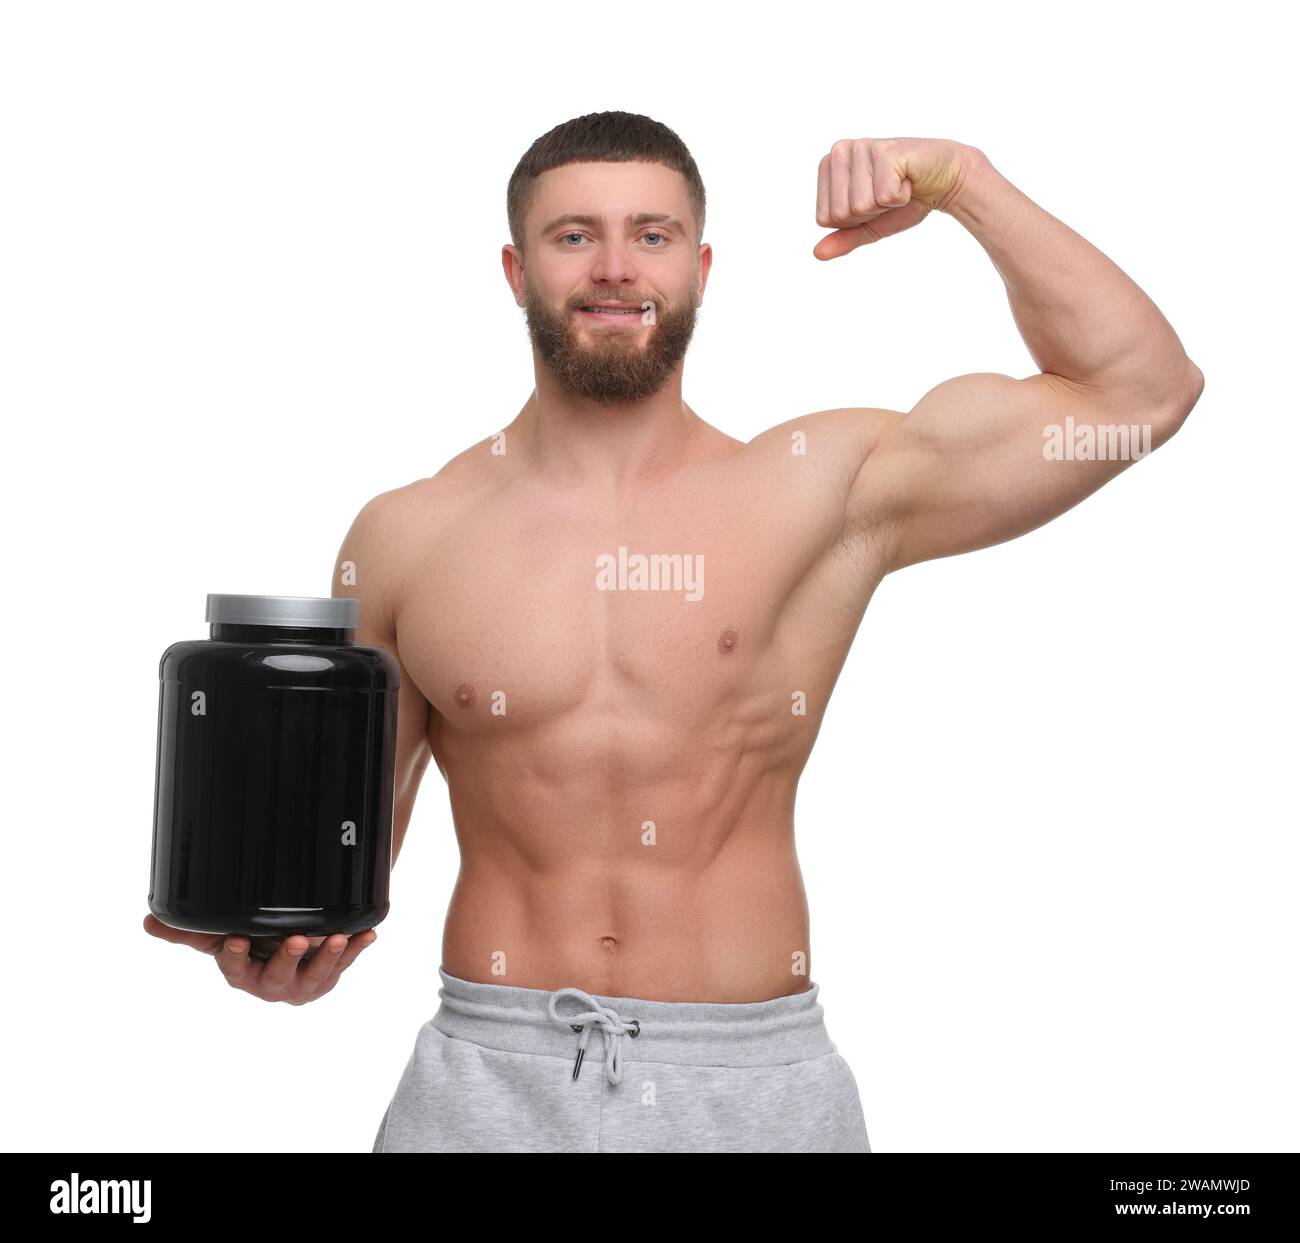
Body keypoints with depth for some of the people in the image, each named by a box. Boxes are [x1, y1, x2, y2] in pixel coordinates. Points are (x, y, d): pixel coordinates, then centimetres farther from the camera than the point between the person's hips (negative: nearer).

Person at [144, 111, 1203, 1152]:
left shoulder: (825, 490, -3)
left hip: (757, 1077, 0)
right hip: (491, 1074, 1)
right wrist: (289, 943, -12)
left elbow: (1141, 389, -4)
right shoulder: (404, 538, 1)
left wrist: (961, 178, -10)